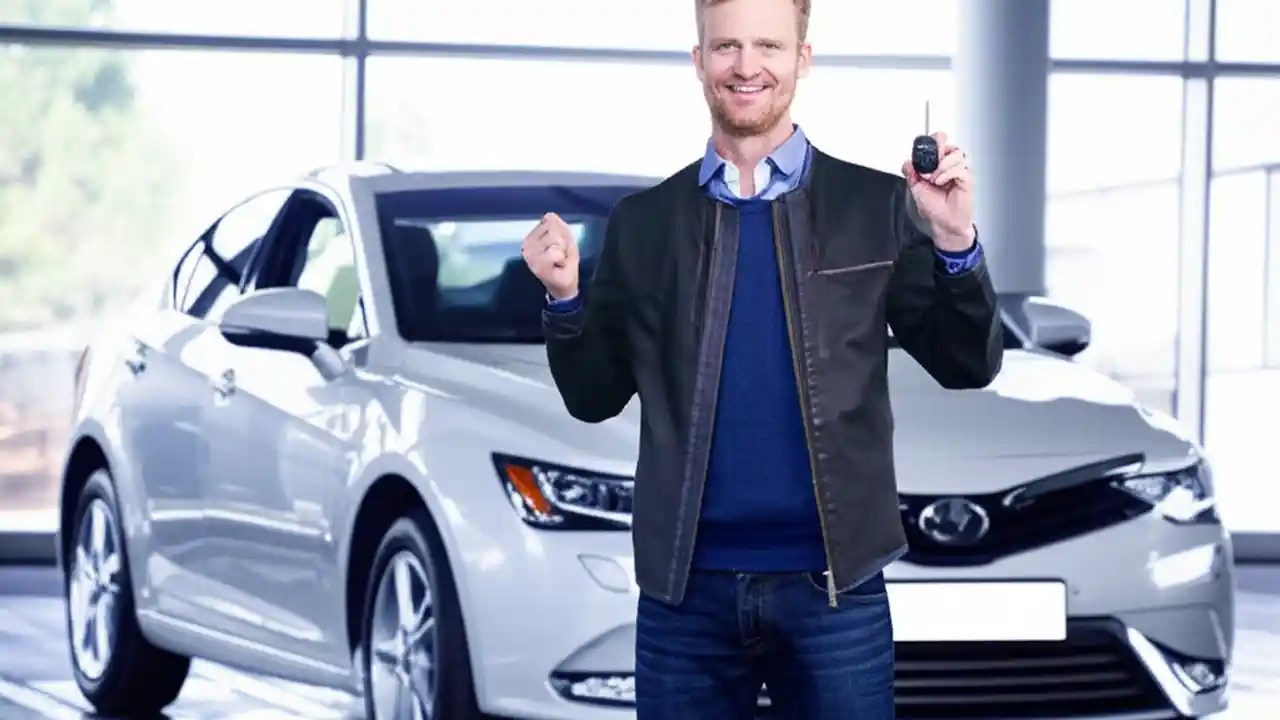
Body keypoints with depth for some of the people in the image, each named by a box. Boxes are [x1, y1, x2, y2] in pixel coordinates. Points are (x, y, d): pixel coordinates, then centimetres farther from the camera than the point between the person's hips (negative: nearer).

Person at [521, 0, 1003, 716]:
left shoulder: (877, 206, 3)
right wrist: (566, 299, -7)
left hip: (834, 583, -2)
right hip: (685, 587, 2)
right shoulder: (643, 222, 9)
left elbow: (967, 367, 3)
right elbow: (596, 398, 11)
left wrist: (955, 244, -12)